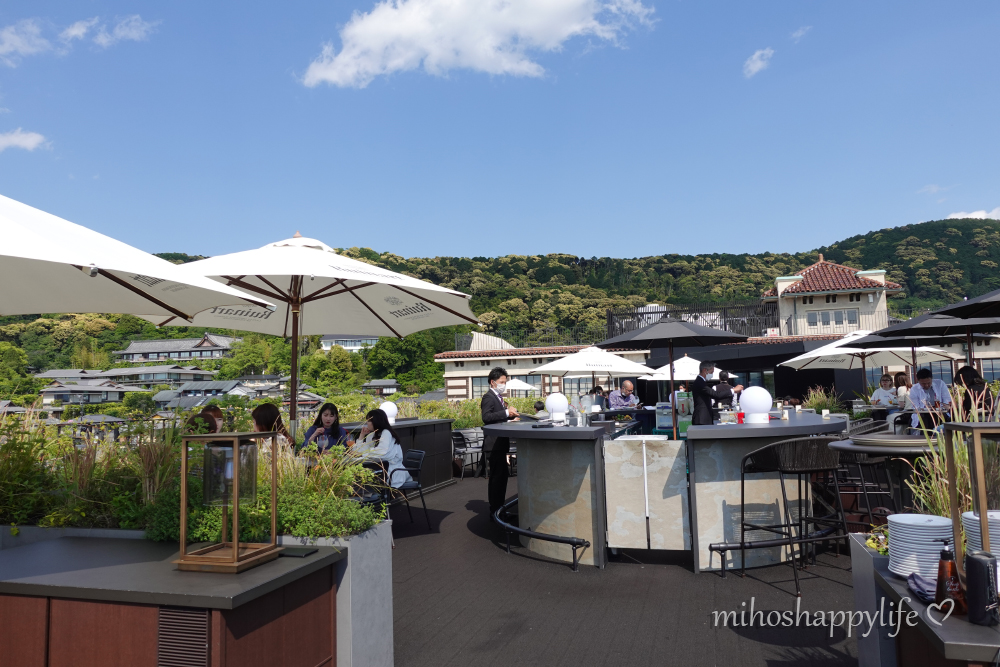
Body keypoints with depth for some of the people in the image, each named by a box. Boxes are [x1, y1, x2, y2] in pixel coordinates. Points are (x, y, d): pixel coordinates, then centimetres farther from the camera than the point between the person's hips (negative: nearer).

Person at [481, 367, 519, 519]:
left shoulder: (498, 397, 19)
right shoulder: (488, 397, -11)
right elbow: (486, 417, -25)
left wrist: (510, 416, 12)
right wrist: (506, 412, -31)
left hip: (500, 443, 10)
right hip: (494, 443, -10)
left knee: (502, 475, 14)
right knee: (497, 476, -8)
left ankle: (499, 508, 24)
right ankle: (495, 510, -2)